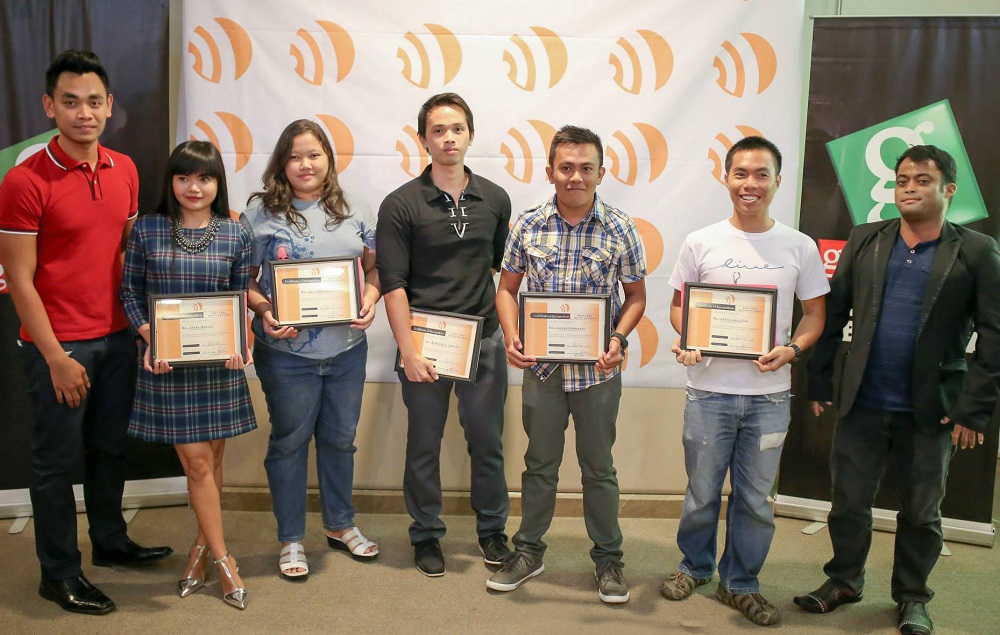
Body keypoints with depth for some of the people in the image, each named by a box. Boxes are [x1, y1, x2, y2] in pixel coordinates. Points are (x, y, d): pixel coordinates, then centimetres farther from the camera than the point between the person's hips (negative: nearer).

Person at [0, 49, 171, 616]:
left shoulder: (125, 170, 5)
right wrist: (56, 358, -15)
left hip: (117, 336, 6)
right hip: (59, 344, -6)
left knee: (111, 447, 18)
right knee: (59, 458, 7)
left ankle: (110, 542, 38)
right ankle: (59, 573, 22)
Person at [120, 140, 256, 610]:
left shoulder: (234, 235, 0)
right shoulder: (147, 230, -2)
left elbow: (242, 297, 5)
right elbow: (130, 293, 3)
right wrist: (149, 339, -11)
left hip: (220, 360, 2)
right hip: (167, 361, -1)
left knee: (211, 457, 11)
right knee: (197, 461, 0)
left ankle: (203, 545, 31)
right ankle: (222, 558, 13)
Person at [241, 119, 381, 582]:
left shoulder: (354, 213, 5)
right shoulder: (261, 212, -3)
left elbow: (375, 267, 12)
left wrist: (371, 297, -7)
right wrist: (263, 309, -18)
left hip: (347, 348, 3)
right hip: (287, 351, -3)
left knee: (340, 438, 16)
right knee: (290, 441, 8)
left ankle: (340, 525, 35)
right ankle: (291, 539, 24)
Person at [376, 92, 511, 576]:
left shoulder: (495, 199, 5)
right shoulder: (401, 205, -5)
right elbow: (392, 284, -9)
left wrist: (507, 328, 6)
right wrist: (408, 350, -15)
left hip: (484, 341, 3)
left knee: (487, 441, 11)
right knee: (424, 445, 10)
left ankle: (492, 528, 30)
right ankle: (426, 534, 27)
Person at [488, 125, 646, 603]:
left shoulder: (620, 229, -6)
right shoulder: (528, 226, -3)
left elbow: (635, 296, 2)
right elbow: (507, 289, 5)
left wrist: (618, 338, -15)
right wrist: (511, 335, -11)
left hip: (598, 371, -1)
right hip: (542, 368, 1)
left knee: (599, 468, 12)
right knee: (540, 464, 15)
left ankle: (608, 558, 29)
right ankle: (529, 551, 32)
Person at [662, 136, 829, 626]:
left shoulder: (800, 247, 1)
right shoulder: (701, 243, -1)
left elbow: (815, 313, 8)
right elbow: (678, 305, 6)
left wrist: (792, 349, -11)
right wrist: (686, 339, -14)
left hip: (769, 393, 1)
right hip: (710, 389, -1)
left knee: (754, 498, 11)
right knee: (702, 493, 12)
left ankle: (740, 584, 30)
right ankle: (694, 567, 36)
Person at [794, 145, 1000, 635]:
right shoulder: (865, 241, 4)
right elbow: (833, 314, 4)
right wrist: (820, 382, 2)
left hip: (931, 410, -2)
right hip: (862, 404, 2)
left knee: (921, 512, 13)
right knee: (848, 501, 11)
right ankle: (844, 580, 32)